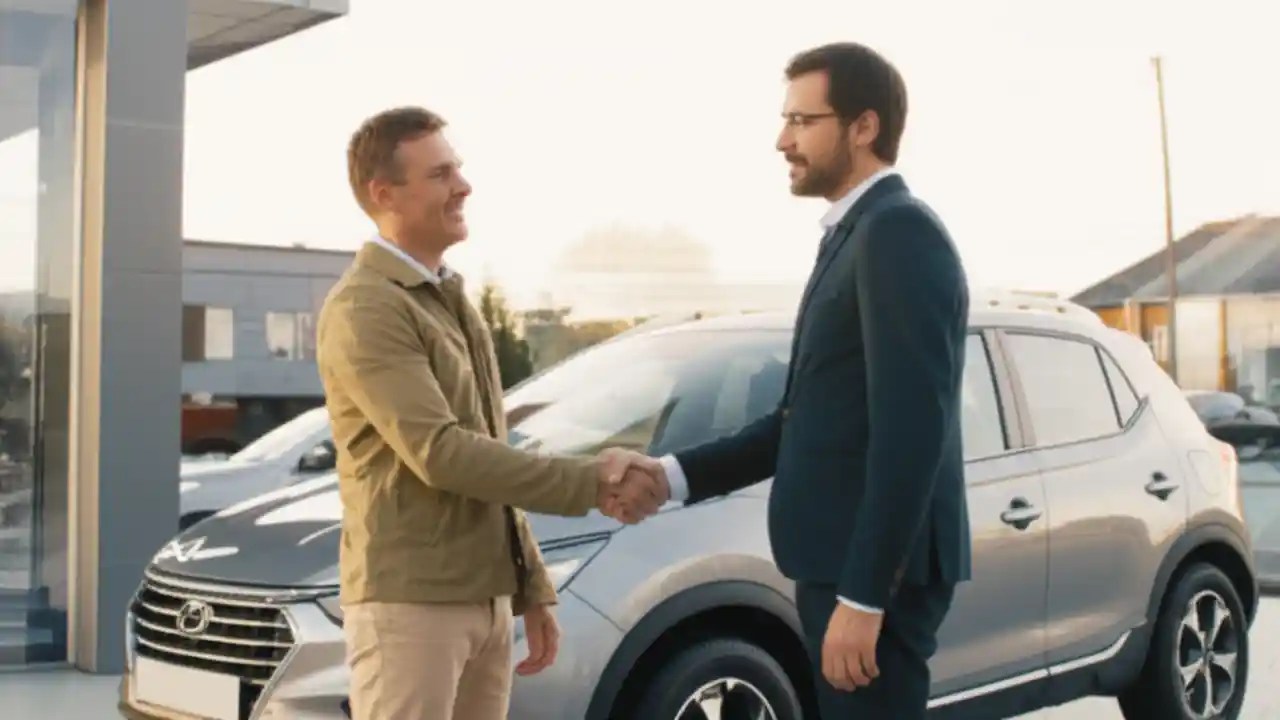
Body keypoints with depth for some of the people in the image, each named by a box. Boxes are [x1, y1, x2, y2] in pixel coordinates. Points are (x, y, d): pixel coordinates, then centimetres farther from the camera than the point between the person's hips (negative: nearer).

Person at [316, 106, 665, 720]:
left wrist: (532, 588, 16)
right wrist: (589, 484, -20)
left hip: (485, 600, 8)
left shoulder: (452, 301, 17)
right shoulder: (363, 311, -12)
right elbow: (440, 453, -21)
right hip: (408, 602, -8)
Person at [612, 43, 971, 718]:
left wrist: (862, 597, -23)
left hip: (877, 569, -10)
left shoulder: (900, 233, -14)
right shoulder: (856, 236, 17)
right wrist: (674, 474, 7)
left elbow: (910, 432, -22)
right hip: (843, 561, 10)